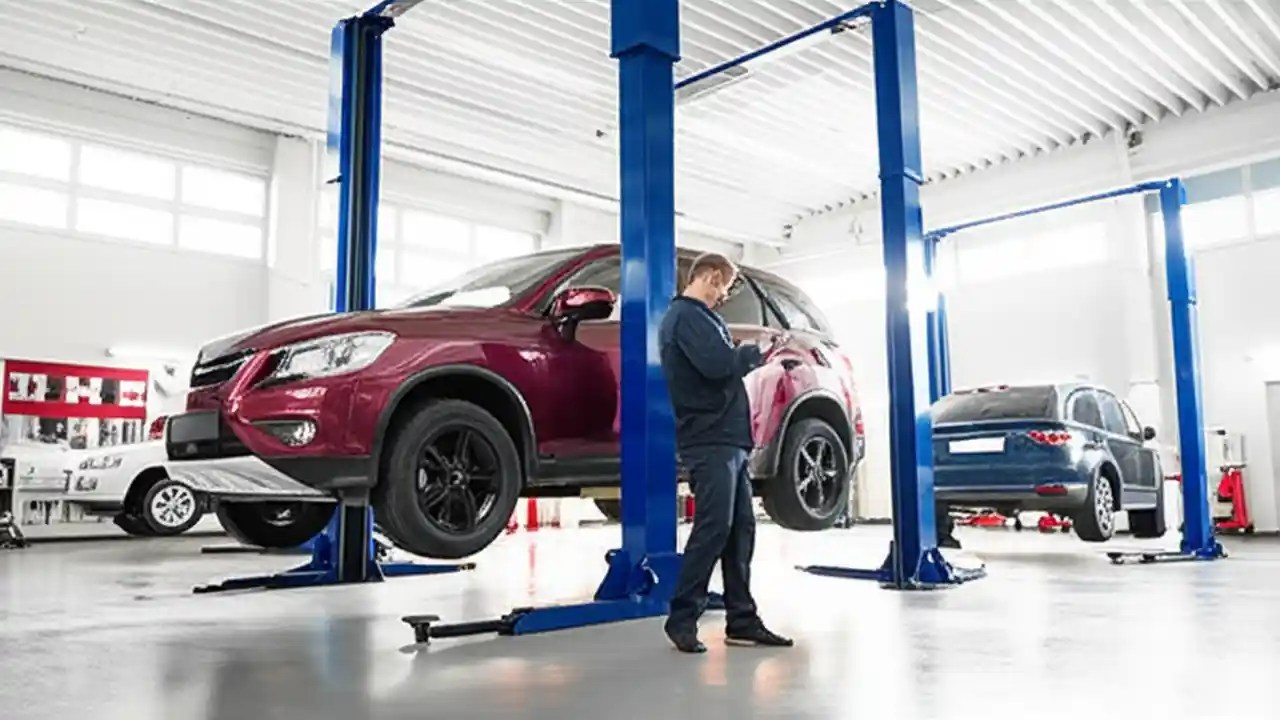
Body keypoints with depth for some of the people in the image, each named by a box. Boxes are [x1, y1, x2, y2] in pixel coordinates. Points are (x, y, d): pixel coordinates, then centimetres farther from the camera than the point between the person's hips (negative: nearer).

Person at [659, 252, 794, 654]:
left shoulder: (700, 317, 23)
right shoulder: (687, 316, -9)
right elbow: (717, 364, -23)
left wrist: (756, 354, 9)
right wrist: (757, 352, -8)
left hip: (728, 440, 10)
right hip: (709, 441, -10)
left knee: (740, 528, 8)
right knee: (714, 528, -10)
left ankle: (742, 620, 13)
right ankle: (682, 618, -2)